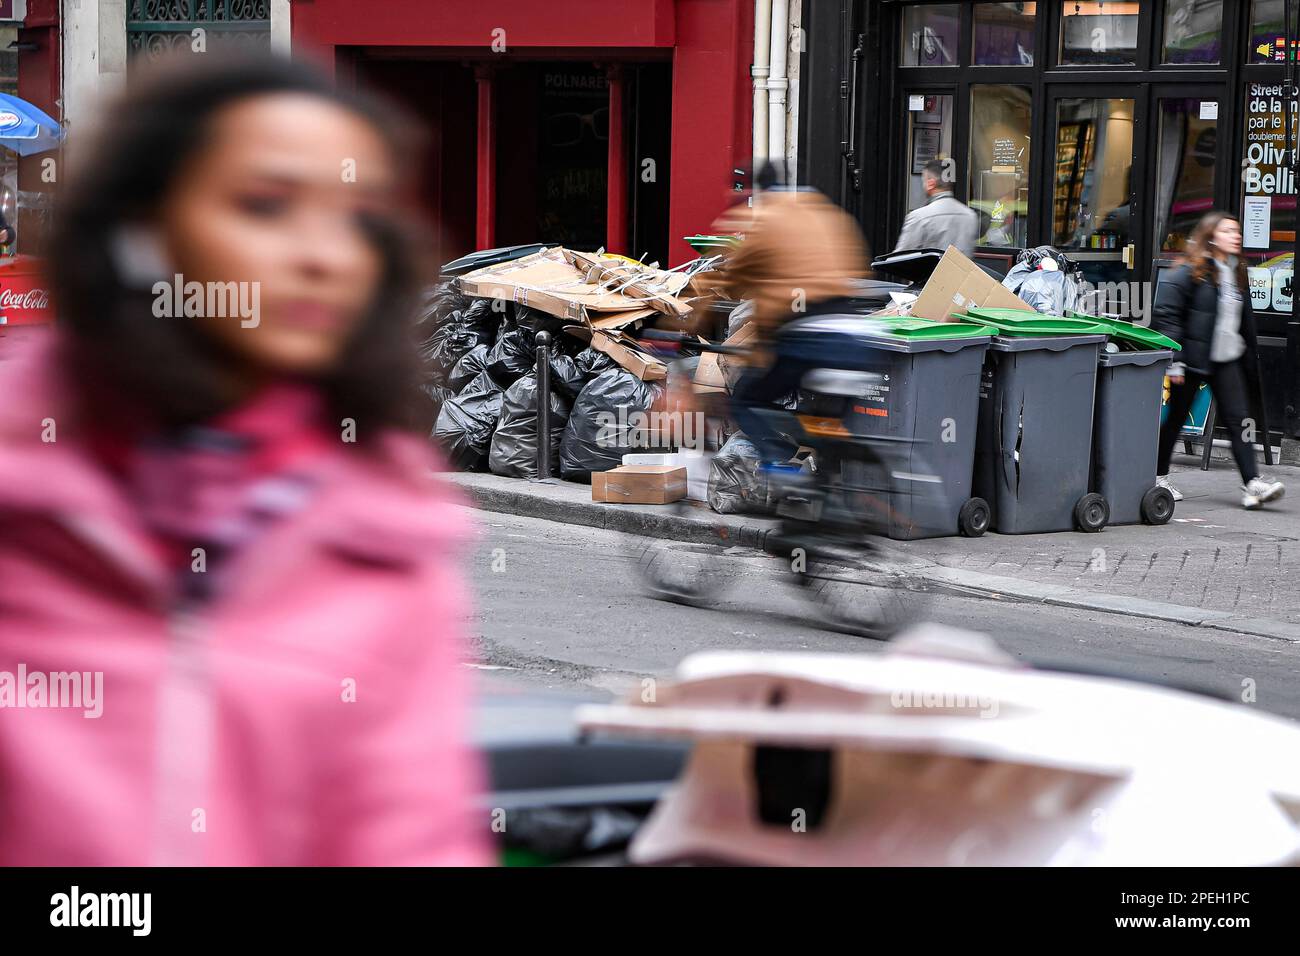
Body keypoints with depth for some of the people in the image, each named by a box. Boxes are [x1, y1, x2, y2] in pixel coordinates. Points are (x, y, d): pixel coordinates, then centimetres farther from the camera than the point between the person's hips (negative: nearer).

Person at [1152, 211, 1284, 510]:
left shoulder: (1236, 273, 12)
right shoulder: (1190, 273, -10)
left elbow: (1245, 321, 18)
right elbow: (1165, 314, -13)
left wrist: (1251, 362, 17)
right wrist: (1174, 361, -17)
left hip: (1227, 359, 6)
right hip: (1194, 358, -6)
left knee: (1239, 419, -5)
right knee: (1176, 418, 6)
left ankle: (1252, 484, -11)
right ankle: (1159, 477, 21)